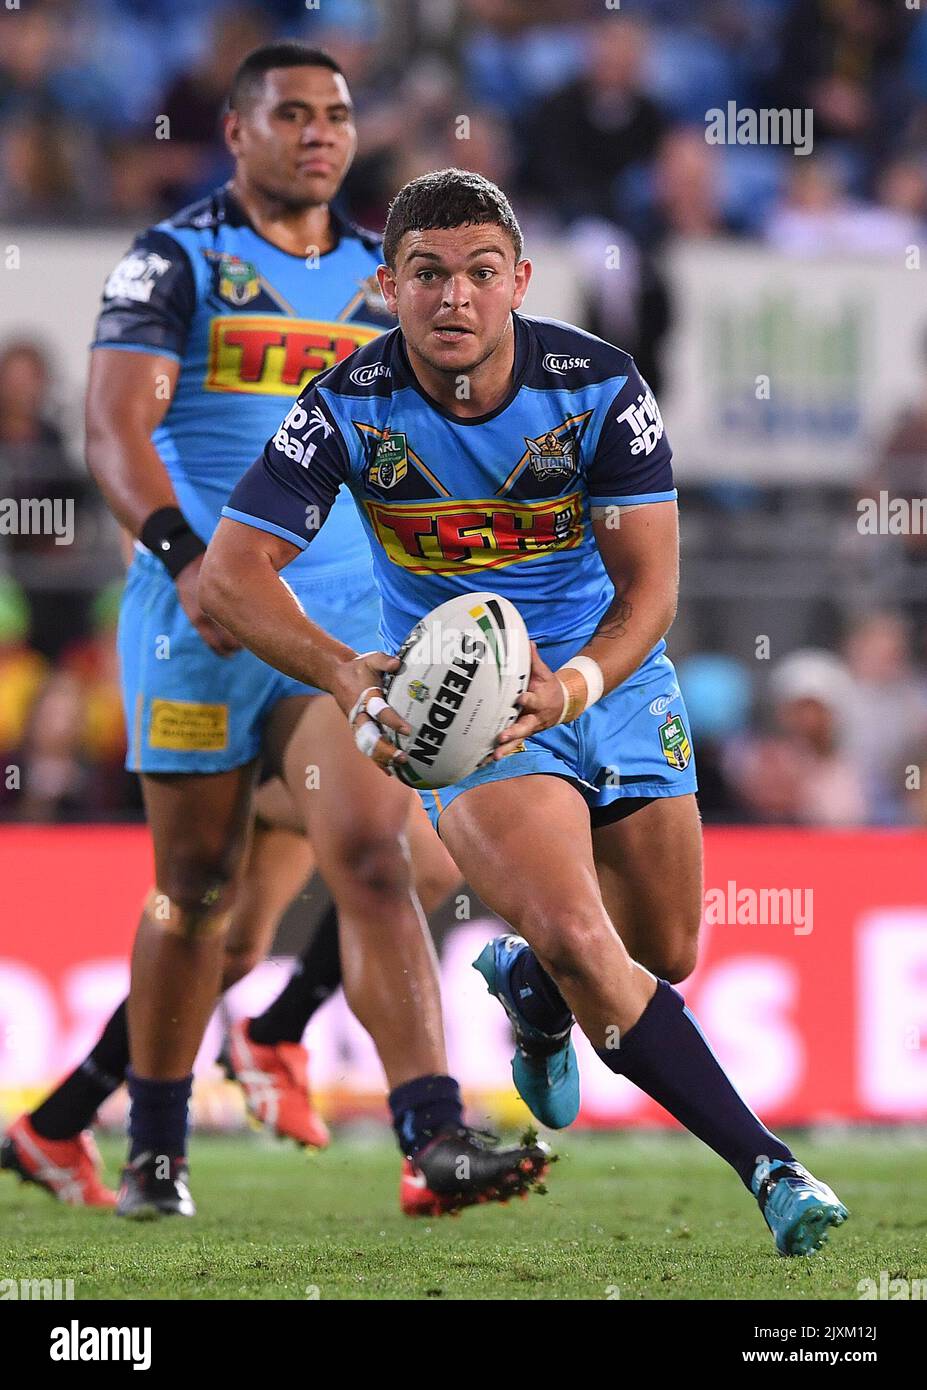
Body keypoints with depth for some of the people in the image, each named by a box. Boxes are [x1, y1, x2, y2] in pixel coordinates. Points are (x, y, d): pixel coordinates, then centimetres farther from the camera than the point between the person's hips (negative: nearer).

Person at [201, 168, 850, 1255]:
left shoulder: (601, 389, -16)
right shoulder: (347, 408, -18)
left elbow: (649, 586, -16)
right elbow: (229, 572, -18)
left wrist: (573, 685, -36)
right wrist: (349, 675, -35)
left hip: (611, 673, 3)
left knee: (664, 954, 11)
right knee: (578, 939, -25)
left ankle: (525, 985, 47)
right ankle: (766, 1164, -20)